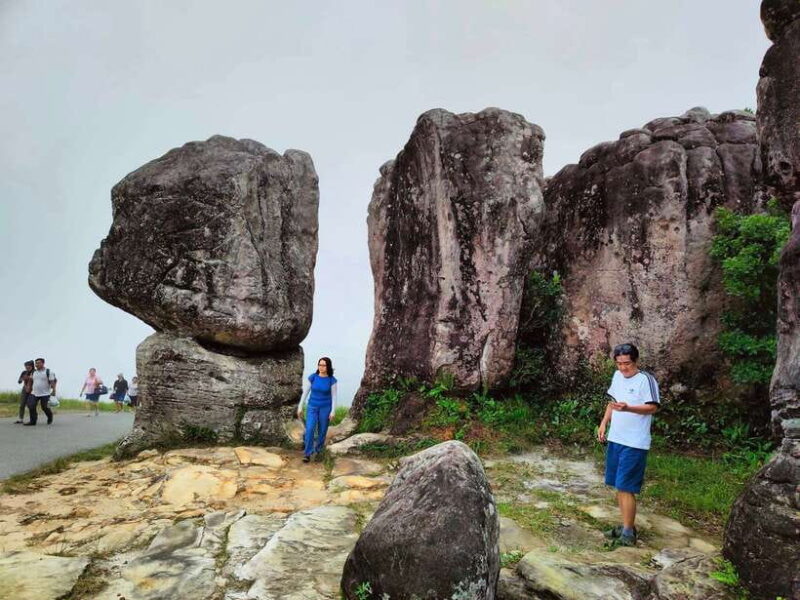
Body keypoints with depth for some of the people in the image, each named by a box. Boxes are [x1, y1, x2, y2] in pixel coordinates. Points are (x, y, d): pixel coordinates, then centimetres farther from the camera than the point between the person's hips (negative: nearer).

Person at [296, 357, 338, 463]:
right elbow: (305, 392, -3)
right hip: (313, 407, 1)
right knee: (309, 429, -15)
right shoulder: (312, 377, -8)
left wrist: (333, 411, -11)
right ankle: (307, 454, -5)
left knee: (322, 431, 8)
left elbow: (334, 396, -7)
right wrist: (300, 407, -3)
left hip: (325, 408, 0)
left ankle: (318, 451, 31)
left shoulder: (332, 380, -10)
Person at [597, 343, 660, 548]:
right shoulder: (618, 376, 10)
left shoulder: (646, 379, -13)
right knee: (618, 486, 14)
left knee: (625, 488, -7)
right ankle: (627, 526, 26)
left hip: (634, 444, -8)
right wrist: (604, 423, 11)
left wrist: (627, 408, -31)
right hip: (615, 439, 8)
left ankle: (628, 534, 1)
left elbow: (653, 407, -16)